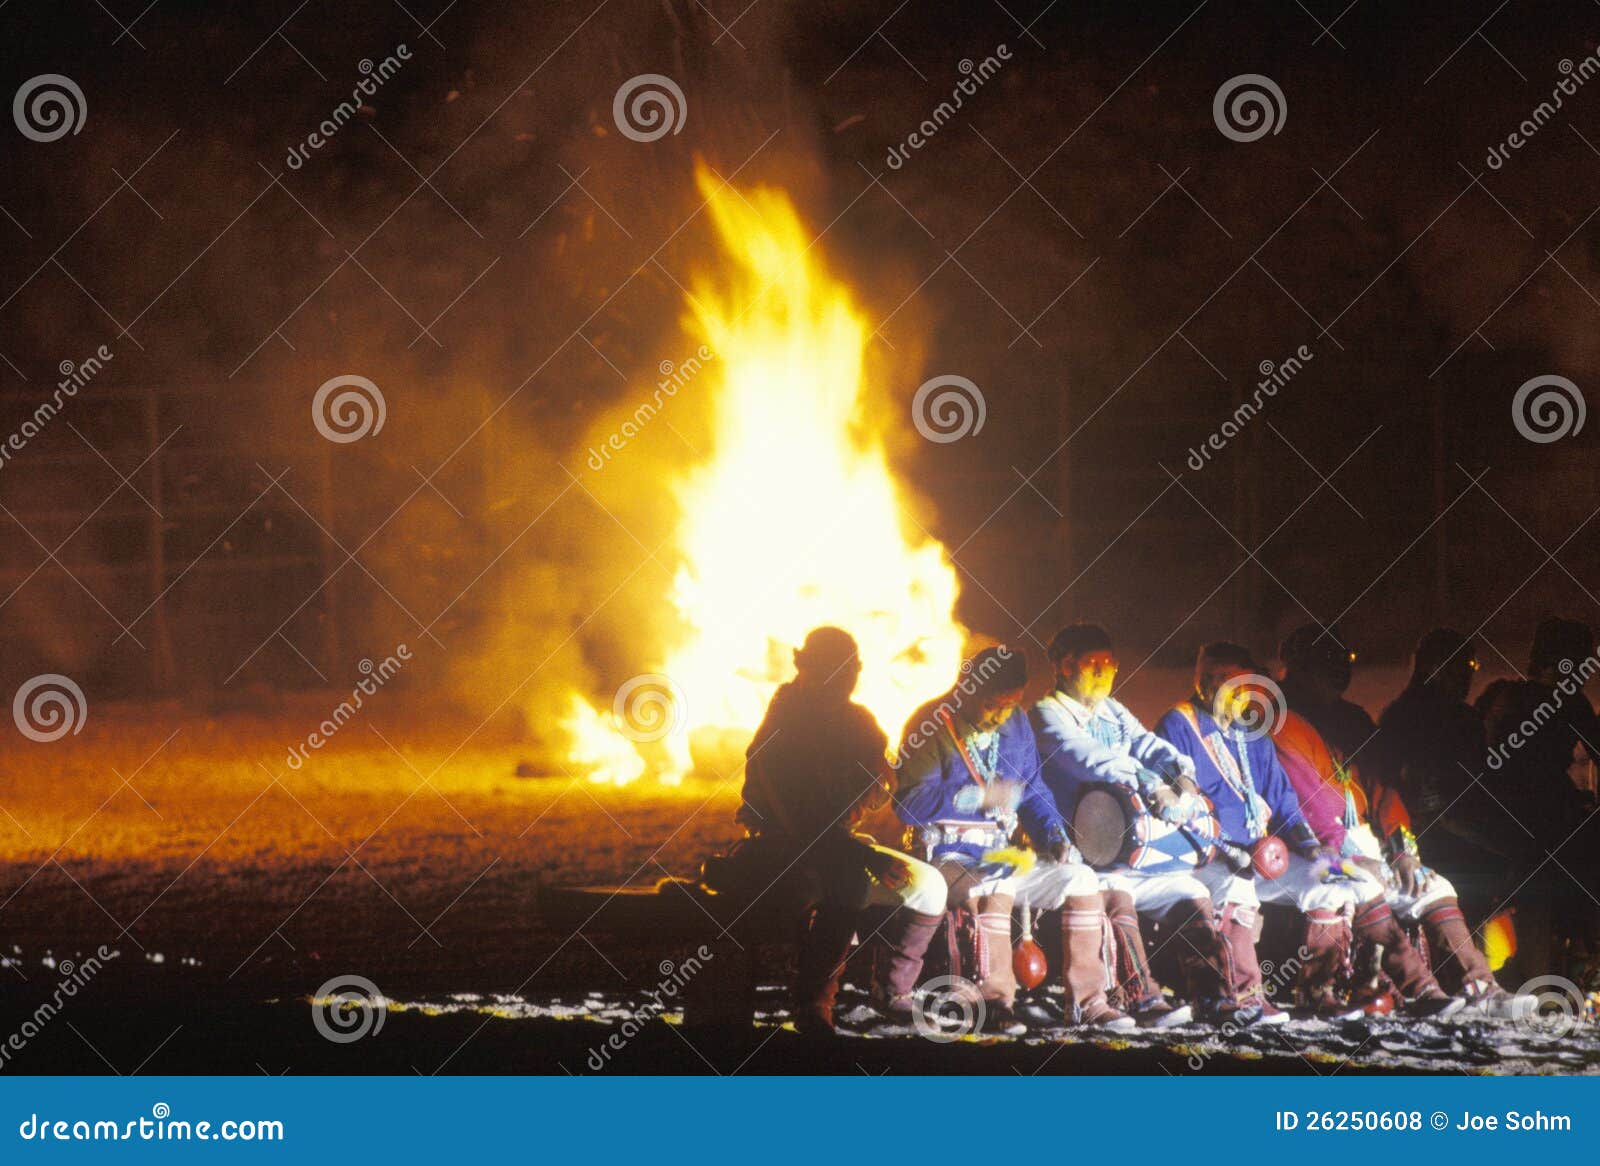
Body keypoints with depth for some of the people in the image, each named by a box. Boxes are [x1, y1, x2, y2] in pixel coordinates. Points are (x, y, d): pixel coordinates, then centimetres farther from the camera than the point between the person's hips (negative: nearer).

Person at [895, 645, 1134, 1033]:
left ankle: (1087, 999, -7)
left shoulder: (1016, 728, 12)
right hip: (947, 854, -7)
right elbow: (910, 803, -20)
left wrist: (1055, 838, 2)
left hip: (1002, 855, 7)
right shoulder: (932, 725, -10)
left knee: (1081, 879, -9)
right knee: (995, 888, -37)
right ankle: (995, 1002, -32)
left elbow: (1034, 794, 21)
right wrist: (978, 796, -25)